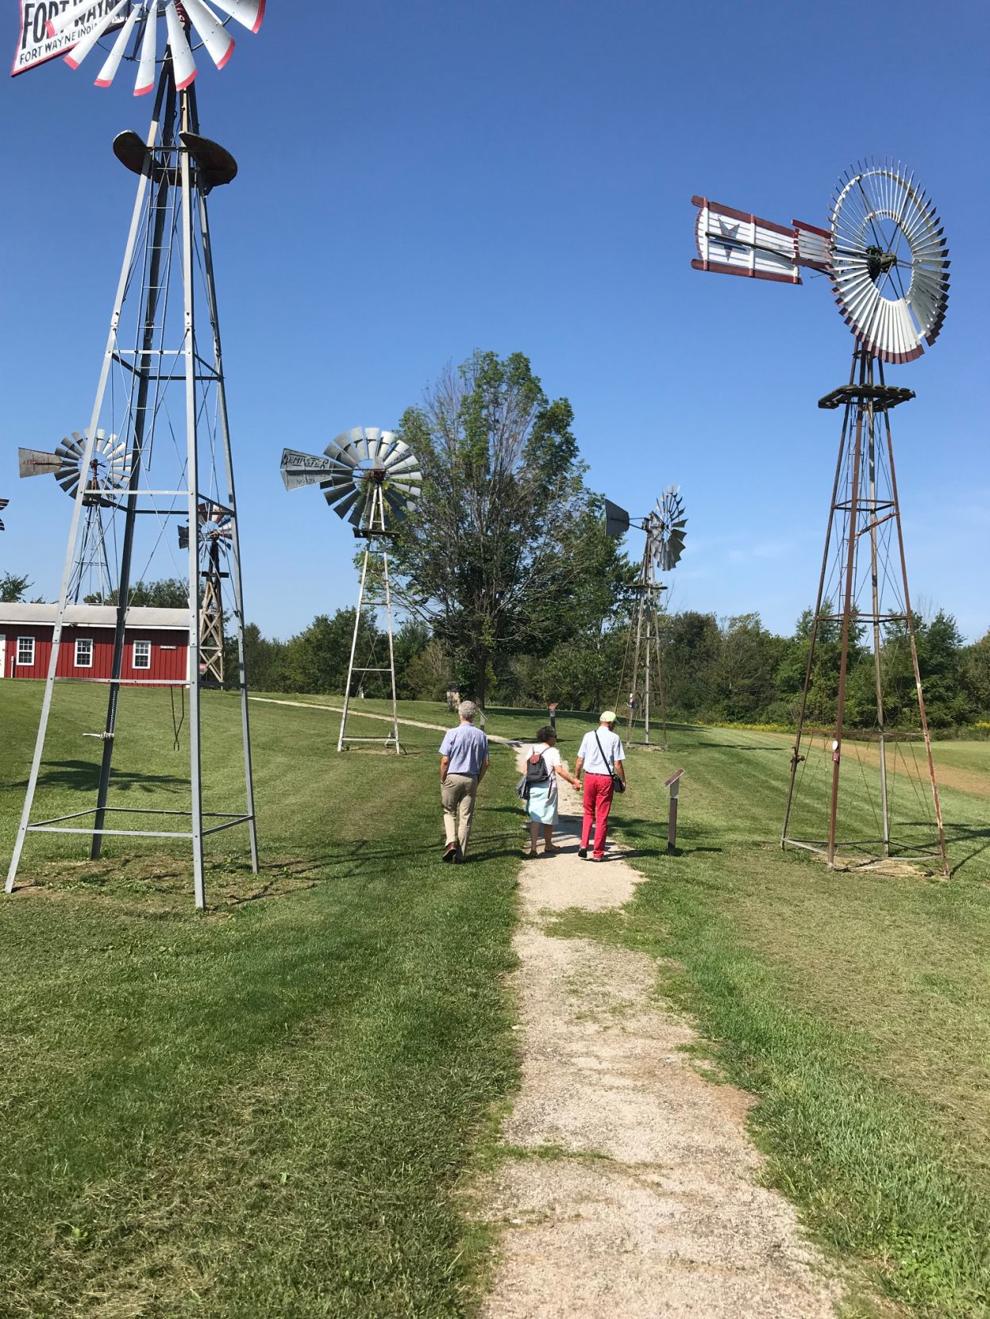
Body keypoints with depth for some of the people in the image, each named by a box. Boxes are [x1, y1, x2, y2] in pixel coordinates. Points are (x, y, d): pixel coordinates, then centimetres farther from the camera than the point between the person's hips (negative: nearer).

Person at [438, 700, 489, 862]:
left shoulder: (452, 733, -10)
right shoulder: (481, 735, 2)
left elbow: (445, 760, -11)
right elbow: (485, 763, 4)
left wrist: (442, 780, 1)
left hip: (452, 777, -2)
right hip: (471, 779, 3)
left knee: (449, 811, 16)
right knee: (466, 817, 7)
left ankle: (451, 841, -4)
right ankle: (461, 854, 11)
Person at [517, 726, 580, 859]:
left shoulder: (531, 749, 7)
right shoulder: (553, 751, -7)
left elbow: (523, 768, 6)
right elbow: (559, 770, -15)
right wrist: (573, 781, -10)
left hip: (532, 787, 4)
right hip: (547, 788, -4)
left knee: (534, 817, 3)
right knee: (548, 817, 12)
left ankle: (533, 847, -8)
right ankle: (548, 846, 26)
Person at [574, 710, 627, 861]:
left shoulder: (588, 736, 3)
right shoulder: (614, 738, -4)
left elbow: (579, 761, 3)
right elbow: (618, 764, -6)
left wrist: (576, 778, 13)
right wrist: (623, 781, 5)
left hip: (589, 777, 2)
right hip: (606, 779, -2)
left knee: (588, 813, 18)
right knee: (602, 816, 7)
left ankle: (584, 845, 3)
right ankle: (598, 853, 11)